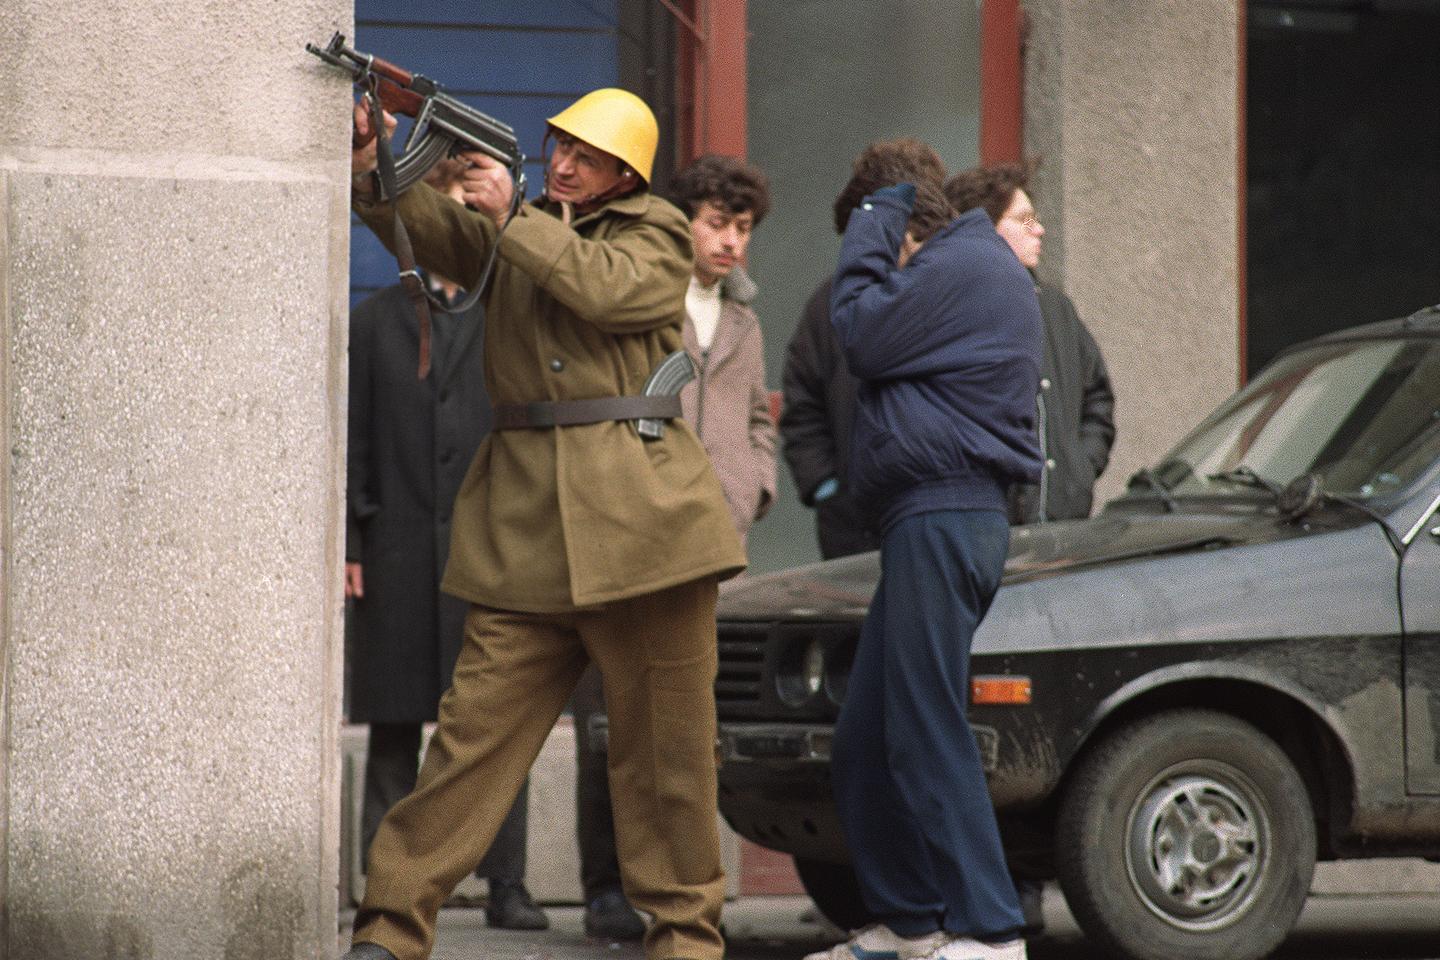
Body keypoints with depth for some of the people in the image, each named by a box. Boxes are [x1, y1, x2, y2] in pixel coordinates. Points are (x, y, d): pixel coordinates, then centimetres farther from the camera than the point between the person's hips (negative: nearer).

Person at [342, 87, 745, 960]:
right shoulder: (511, 232, 17)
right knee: (476, 724, -4)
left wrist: (514, 219, -12)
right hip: (524, 527, 2)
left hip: (640, 518, -2)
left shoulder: (656, 241, 6)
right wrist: (372, 160, -16)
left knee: (665, 741, 2)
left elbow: (604, 287, -13)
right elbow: (423, 225, 2)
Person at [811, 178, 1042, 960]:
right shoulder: (980, 269, 23)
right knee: (864, 743, 12)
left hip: (941, 520, -11)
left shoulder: (959, 267, -9)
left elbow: (863, 337, -11)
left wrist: (873, 225, 1)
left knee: (925, 736, -13)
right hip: (932, 522, 11)